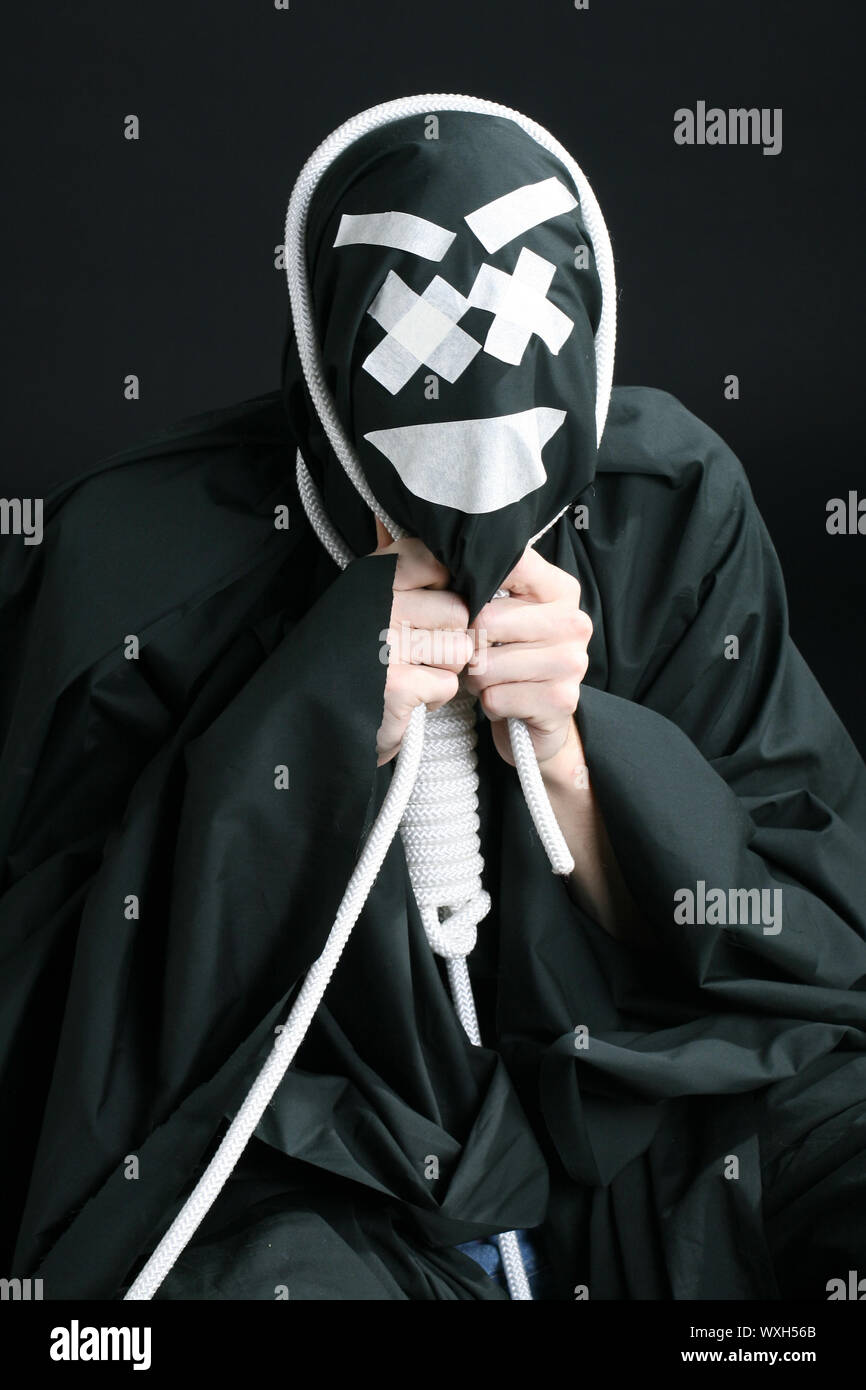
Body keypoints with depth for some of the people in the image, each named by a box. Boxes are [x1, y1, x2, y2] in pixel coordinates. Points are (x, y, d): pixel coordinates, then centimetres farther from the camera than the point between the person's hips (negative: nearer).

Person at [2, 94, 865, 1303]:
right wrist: (314, 741, -24)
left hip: (646, 1127, 3)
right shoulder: (140, 558, -14)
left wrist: (568, 757, -20)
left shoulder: (676, 504, -7)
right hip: (302, 1174, -2)